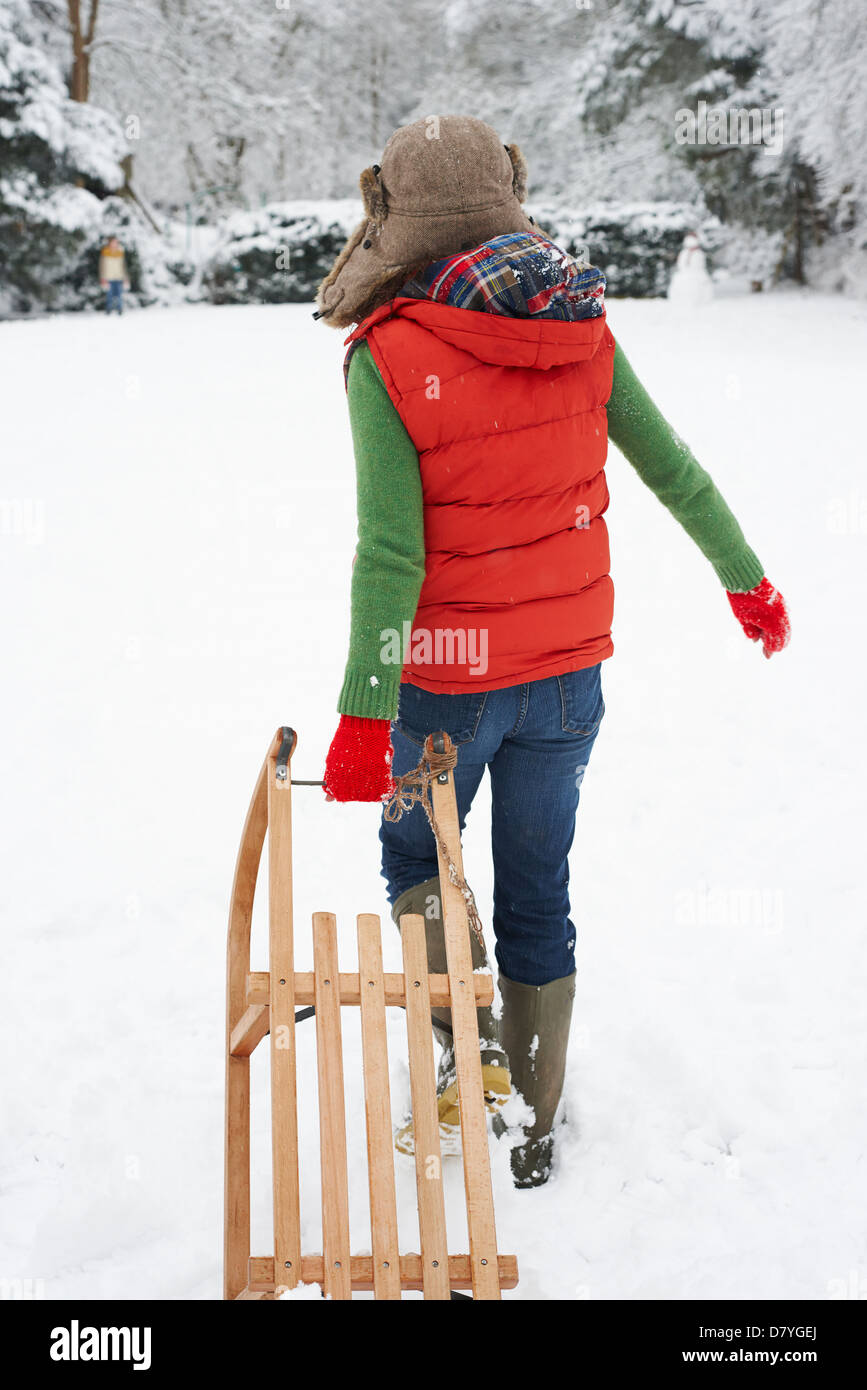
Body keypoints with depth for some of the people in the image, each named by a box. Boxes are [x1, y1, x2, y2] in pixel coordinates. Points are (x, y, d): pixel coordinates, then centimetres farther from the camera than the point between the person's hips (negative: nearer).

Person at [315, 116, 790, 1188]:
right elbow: (674, 473, 4)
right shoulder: (583, 330, -4)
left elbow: (390, 555, -21)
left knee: (415, 857, 24)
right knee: (537, 894, 17)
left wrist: (361, 713, -18)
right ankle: (533, 1130, 29)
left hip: (449, 681, -4)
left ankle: (469, 1047, 9)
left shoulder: (389, 358, -17)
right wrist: (747, 582, 18)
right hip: (570, 670, 4)